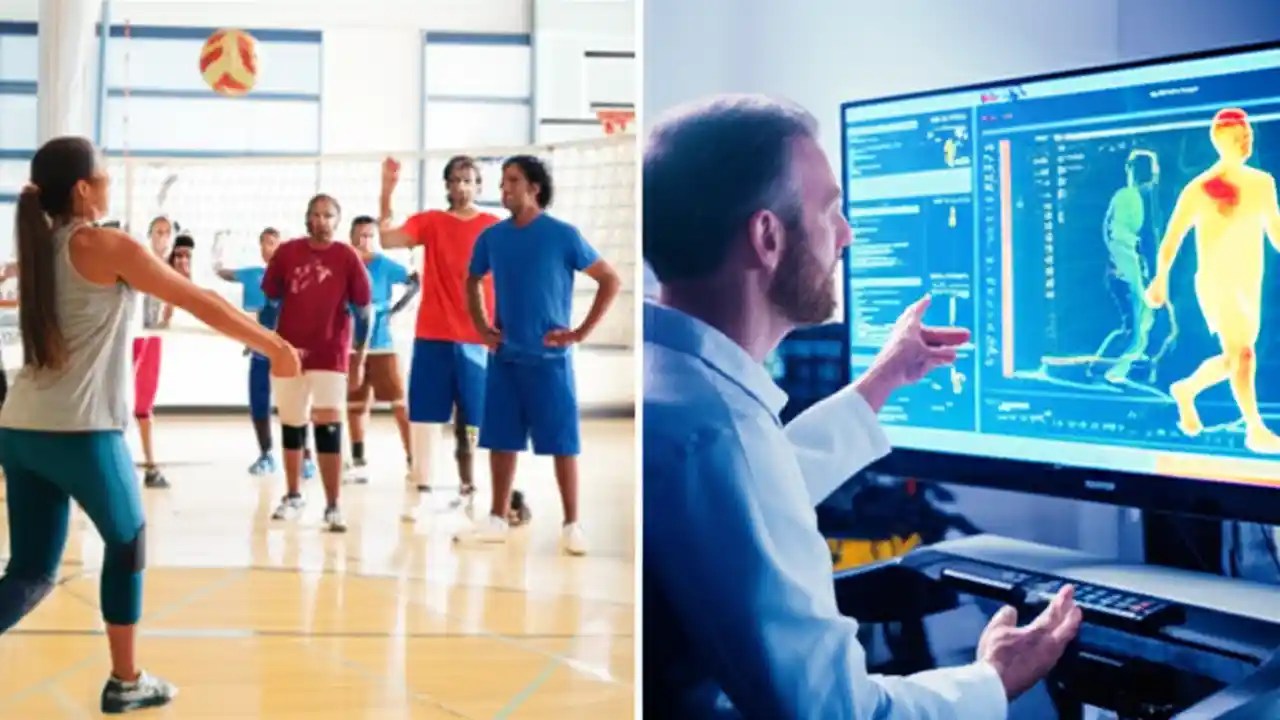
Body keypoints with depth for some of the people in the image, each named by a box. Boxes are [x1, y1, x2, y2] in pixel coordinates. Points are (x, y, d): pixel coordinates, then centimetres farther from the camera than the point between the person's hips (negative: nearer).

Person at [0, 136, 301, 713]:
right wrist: (274, 347, 1)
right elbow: (200, 304, -7)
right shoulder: (105, 246, -8)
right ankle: (126, 681, 22)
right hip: (80, 430, -7)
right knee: (126, 544, 14)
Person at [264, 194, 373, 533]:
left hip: (331, 357, -2)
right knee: (291, 427, 13)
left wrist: (359, 358, -1)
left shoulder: (347, 257, -4)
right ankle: (293, 497, 29)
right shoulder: (286, 253, 0)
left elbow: (362, 310, 0)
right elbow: (270, 301, 8)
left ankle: (332, 507, -2)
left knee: (329, 429, -7)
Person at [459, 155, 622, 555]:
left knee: (562, 442, 0)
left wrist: (581, 333, -9)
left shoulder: (562, 235, -7)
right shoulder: (492, 237, 6)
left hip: (549, 357, -4)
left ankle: (571, 525, 8)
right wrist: (482, 328, 9)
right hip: (504, 357, 4)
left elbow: (610, 281, -4)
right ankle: (498, 519, 18)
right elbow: (473, 282, 23)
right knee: (501, 440, 7)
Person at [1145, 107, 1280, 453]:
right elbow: (1172, 236, -6)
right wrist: (1161, 279, -11)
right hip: (1216, 284, -6)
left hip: (1251, 284, 6)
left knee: (1234, 358, 14)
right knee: (1243, 352, -15)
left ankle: (1186, 390, 38)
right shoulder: (1200, 189, -9)